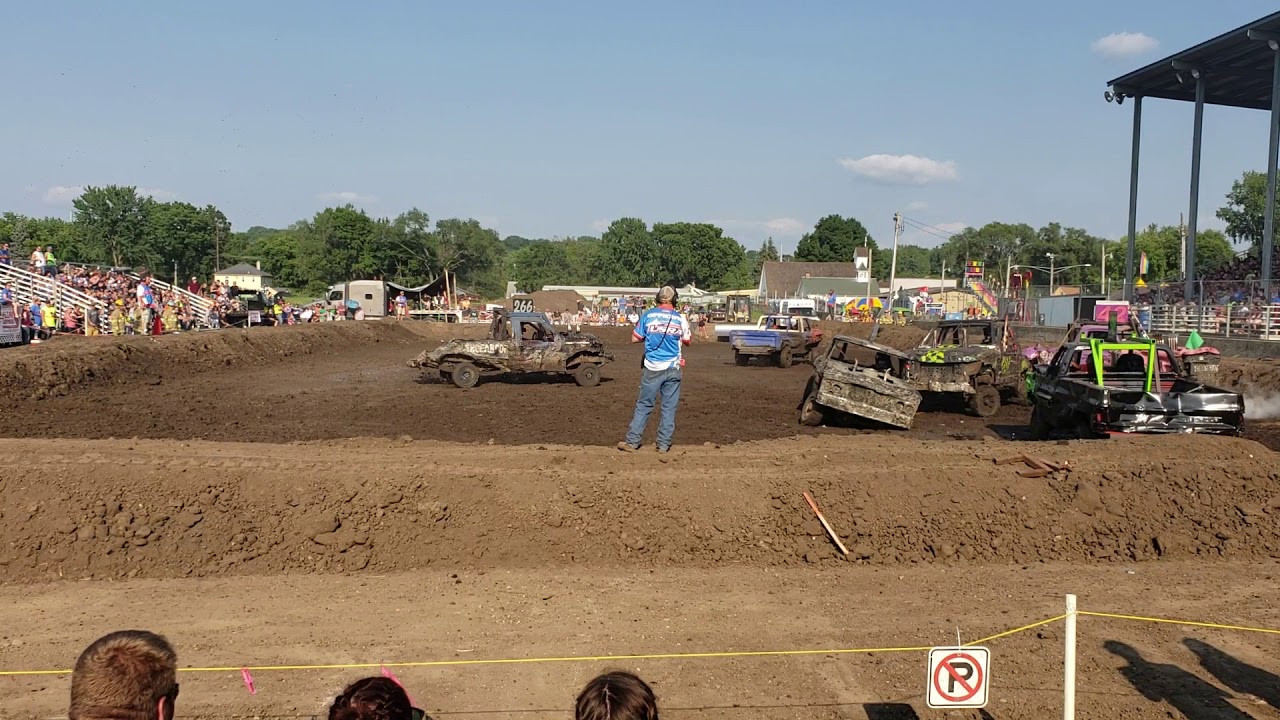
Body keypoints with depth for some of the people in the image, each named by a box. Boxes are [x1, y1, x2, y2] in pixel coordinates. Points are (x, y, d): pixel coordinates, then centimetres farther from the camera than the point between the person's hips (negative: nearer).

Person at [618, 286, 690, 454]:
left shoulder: (648, 315, -4)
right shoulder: (680, 318, -2)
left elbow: (635, 339, 0)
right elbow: (687, 341, 9)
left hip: (652, 368, 0)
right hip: (673, 368, 0)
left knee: (644, 405, 7)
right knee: (669, 407, 7)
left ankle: (632, 441, 7)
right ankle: (664, 444, 9)